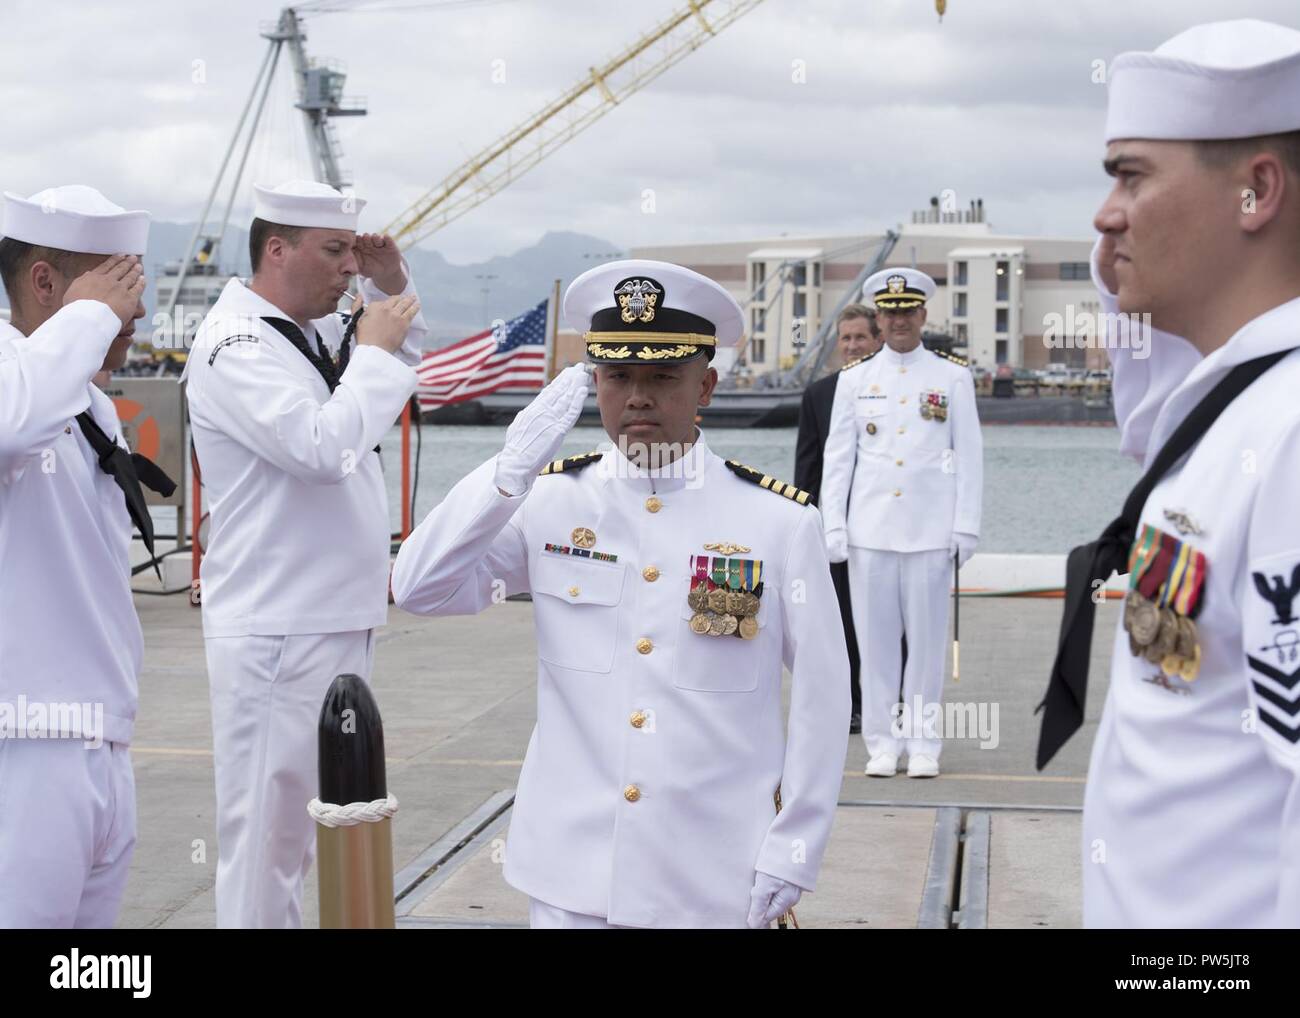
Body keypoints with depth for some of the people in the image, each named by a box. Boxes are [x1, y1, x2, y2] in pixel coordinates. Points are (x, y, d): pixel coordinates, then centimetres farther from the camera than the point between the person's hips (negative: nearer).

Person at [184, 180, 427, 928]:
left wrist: (393, 289, 12)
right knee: (265, 825, -3)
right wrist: (375, 349, -13)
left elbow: (401, 369, 30)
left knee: (305, 822, 18)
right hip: (279, 631, -9)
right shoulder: (233, 346, -14)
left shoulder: (318, 332, 11)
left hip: (341, 616, 9)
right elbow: (326, 447, -26)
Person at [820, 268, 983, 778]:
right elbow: (837, 457, 6)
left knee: (928, 638, 3)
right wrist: (834, 525, 0)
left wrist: (966, 527, -1)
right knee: (875, 638, 4)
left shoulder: (953, 377, 5)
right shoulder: (854, 380, 7)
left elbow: (969, 457, 4)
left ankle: (923, 743, 13)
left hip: (929, 530, -1)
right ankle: (881, 743, 13)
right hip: (869, 530, 1)